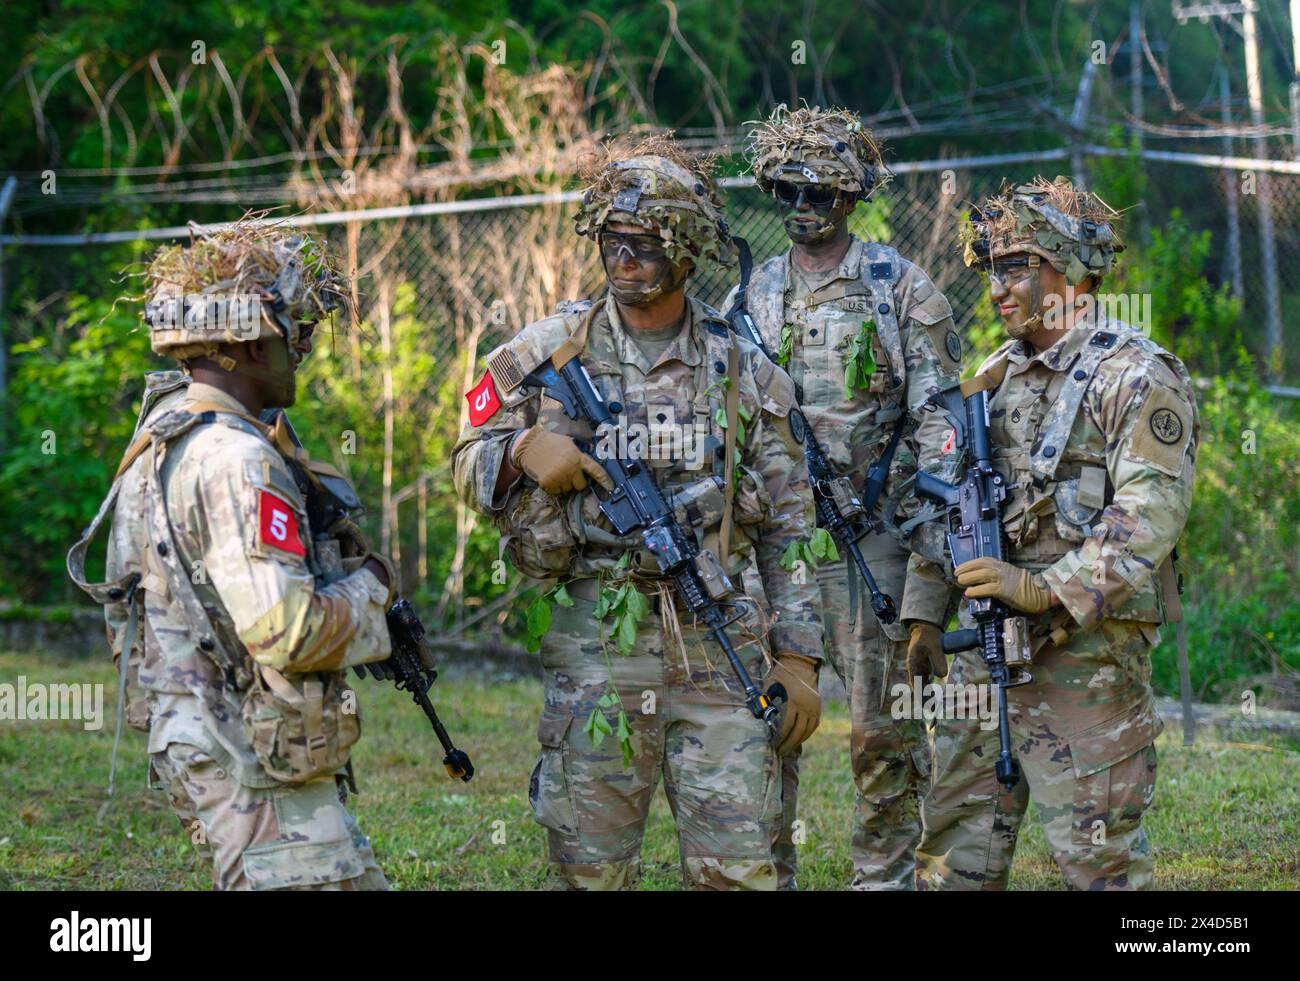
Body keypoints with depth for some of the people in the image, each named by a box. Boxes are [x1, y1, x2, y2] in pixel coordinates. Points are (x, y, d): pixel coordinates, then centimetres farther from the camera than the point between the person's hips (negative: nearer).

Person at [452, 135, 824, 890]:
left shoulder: (743, 369, 6)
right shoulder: (548, 352, 4)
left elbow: (788, 529, 9)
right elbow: (468, 467, 11)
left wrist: (799, 656, 4)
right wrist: (523, 448, -12)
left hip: (722, 649, 0)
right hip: (597, 647, 0)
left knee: (739, 869, -2)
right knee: (590, 870, 4)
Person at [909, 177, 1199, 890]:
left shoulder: (1138, 376, -9)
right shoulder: (995, 378, 16)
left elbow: (1151, 513, -19)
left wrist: (1047, 590, -24)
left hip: (1087, 650, -7)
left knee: (1097, 850, -3)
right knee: (958, 837, 10)